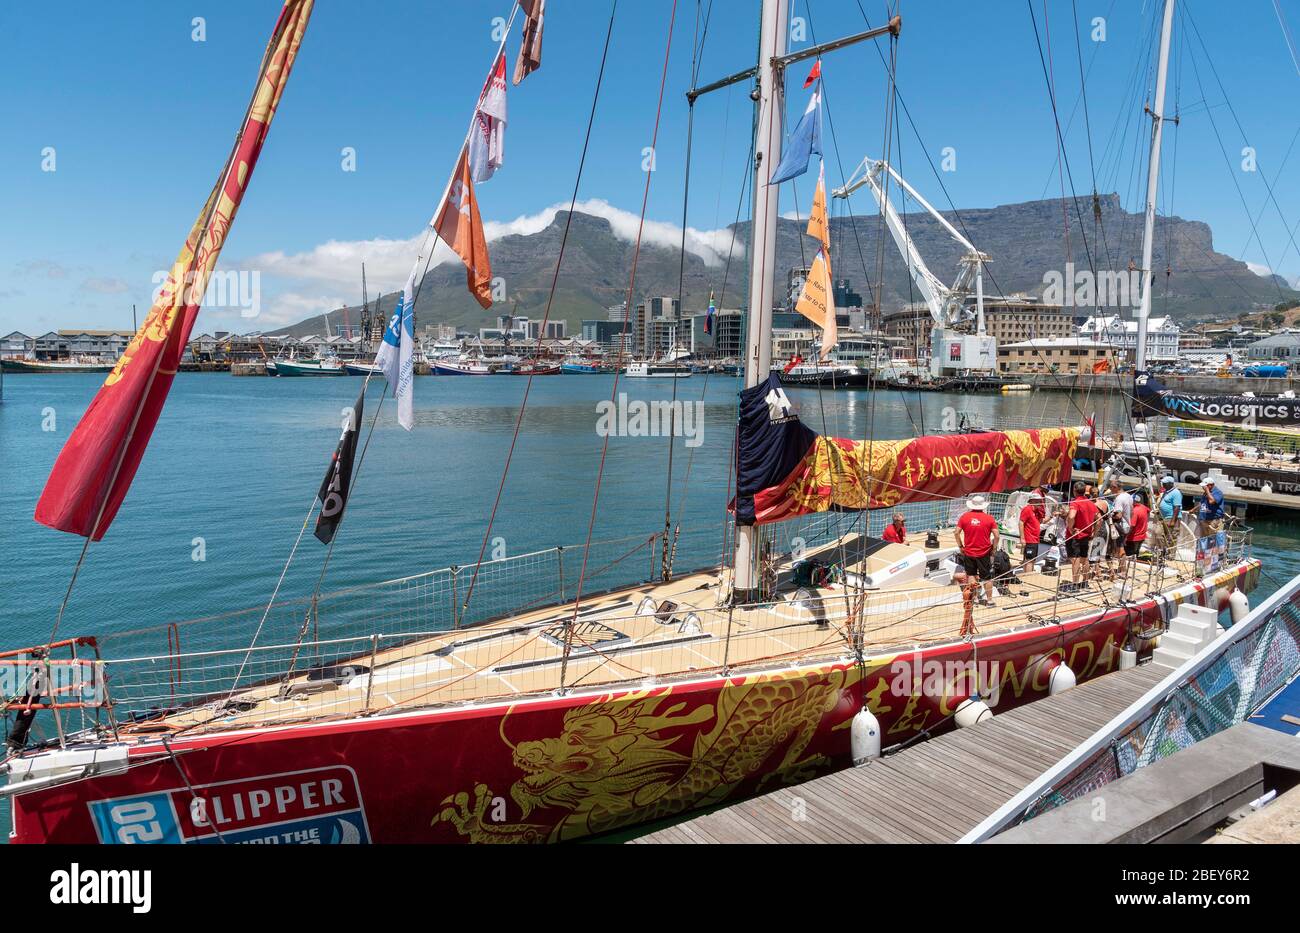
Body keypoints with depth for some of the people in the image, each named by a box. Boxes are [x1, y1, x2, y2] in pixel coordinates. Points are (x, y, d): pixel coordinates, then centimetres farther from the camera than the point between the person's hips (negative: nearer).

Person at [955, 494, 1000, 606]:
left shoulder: (964, 517, -5)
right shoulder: (989, 518, -7)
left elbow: (957, 532, -6)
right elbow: (996, 536, -8)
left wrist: (960, 546, 5)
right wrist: (993, 549, 4)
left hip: (968, 552, 1)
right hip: (984, 553, -1)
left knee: (971, 574, 17)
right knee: (987, 577, 12)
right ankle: (989, 599, 20)